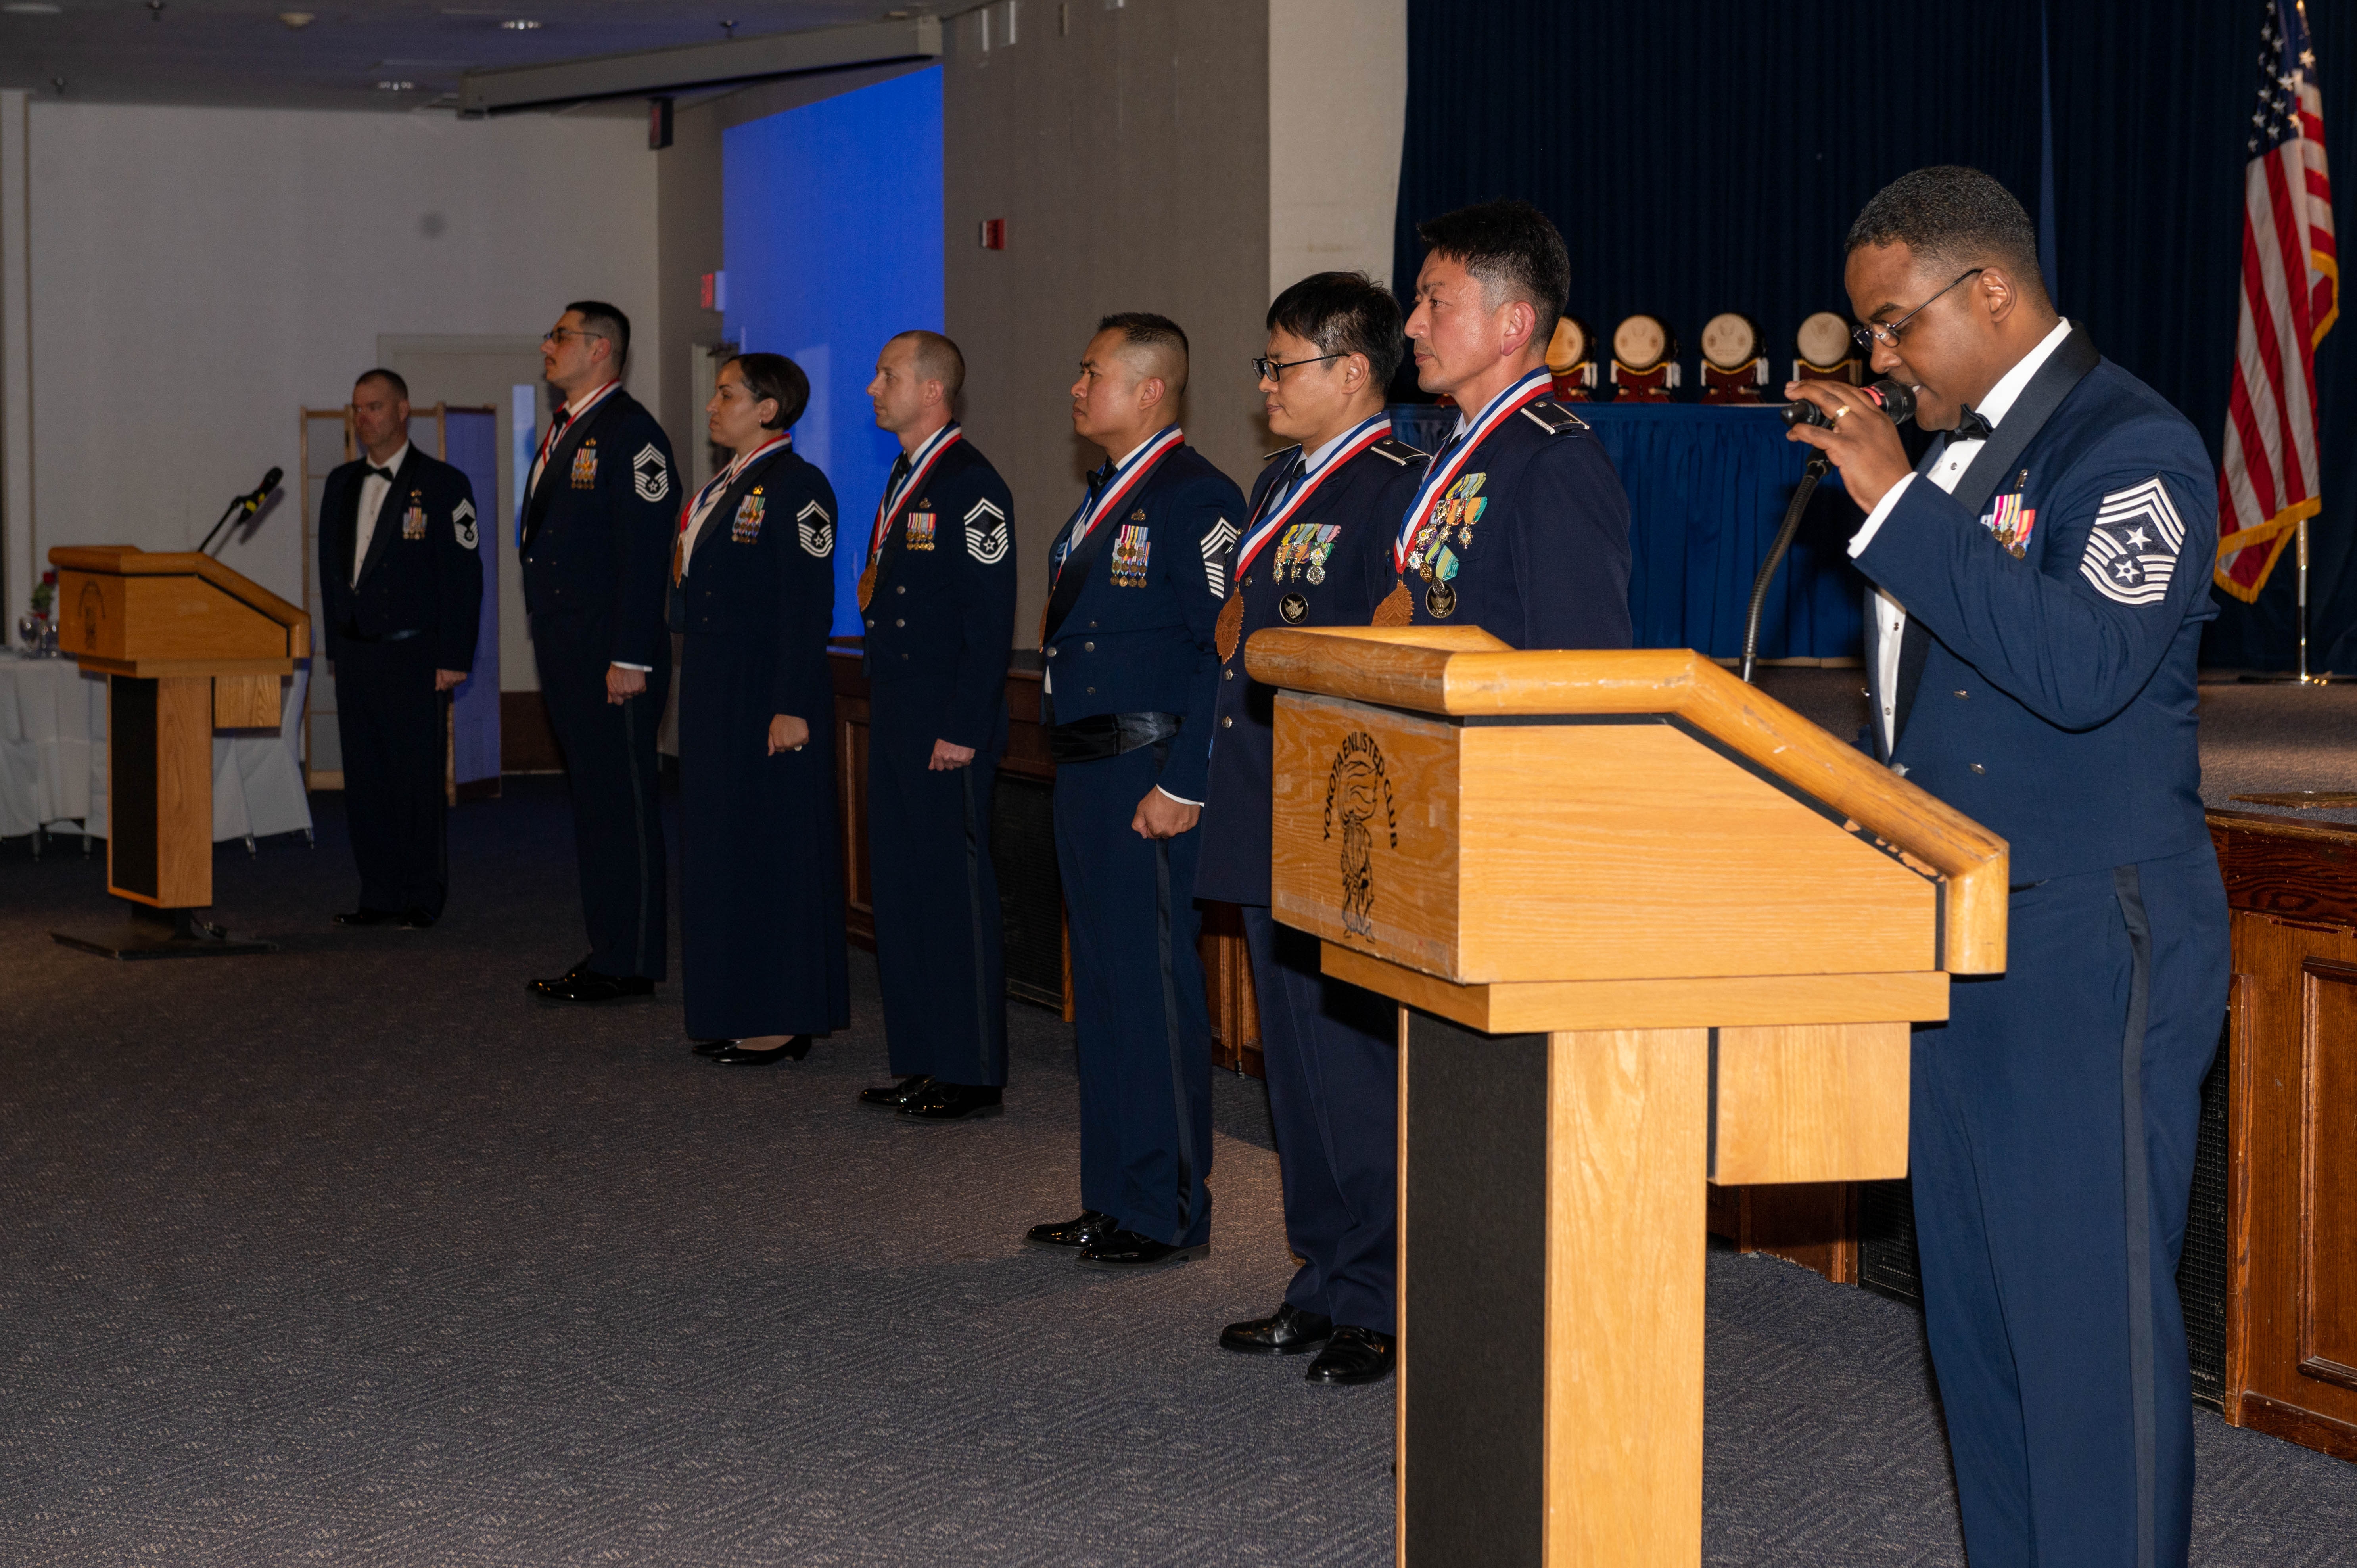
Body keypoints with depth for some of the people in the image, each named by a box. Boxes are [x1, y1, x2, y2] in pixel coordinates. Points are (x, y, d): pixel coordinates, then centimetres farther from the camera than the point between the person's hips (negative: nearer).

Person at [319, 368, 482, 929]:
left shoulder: (442, 485, -4)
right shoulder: (341, 485, 14)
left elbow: (464, 577, -7)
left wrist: (453, 660, -12)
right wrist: (336, 644, 13)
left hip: (413, 656, -6)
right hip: (355, 653, 6)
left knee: (418, 776, -4)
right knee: (365, 777, 7)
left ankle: (423, 897, 4)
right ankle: (380, 895, 13)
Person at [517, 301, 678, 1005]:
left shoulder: (629, 432, -11)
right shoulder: (564, 431, 19)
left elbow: (645, 553, -17)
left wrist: (630, 658, -21)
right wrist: (550, 645, 17)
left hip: (611, 654, -10)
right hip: (566, 651, 10)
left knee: (622, 804, -5)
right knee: (592, 800, 13)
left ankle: (629, 961, -1)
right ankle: (609, 949, 19)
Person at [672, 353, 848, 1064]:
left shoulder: (795, 486, -13)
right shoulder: (723, 485, 16)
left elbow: (808, 606, -18)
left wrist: (791, 709, -22)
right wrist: (697, 683, 17)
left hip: (765, 689, -10)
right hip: (713, 688, 10)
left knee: (774, 848, -4)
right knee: (719, 843, 12)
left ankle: (784, 1022, 3)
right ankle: (736, 1012, 20)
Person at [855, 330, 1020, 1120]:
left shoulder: (970, 485, -13)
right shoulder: (905, 478, 16)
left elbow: (990, 621, -17)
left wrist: (962, 730, -20)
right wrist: (885, 714, 16)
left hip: (947, 728, -10)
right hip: (895, 720, 10)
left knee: (956, 891, -4)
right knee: (899, 888, 12)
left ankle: (972, 1075, 2)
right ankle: (920, 1063, 20)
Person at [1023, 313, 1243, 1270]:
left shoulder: (1196, 498, -13)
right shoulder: (1104, 497, 17)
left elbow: (1226, 652, -18)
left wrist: (1182, 787, -21)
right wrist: (1072, 768, 17)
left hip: (1152, 784, -10)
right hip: (1084, 776, 10)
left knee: (1156, 991, -5)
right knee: (1102, 989, 14)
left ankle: (1170, 1215, 3)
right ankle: (1113, 1202, 22)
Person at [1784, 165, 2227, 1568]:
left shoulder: (2130, 443, -13)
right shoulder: (1964, 446, 15)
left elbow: (2083, 666, -28)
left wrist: (1899, 504, -25)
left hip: (2089, 953, -9)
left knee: (2088, 1311, -6)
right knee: (1974, 1303, 14)